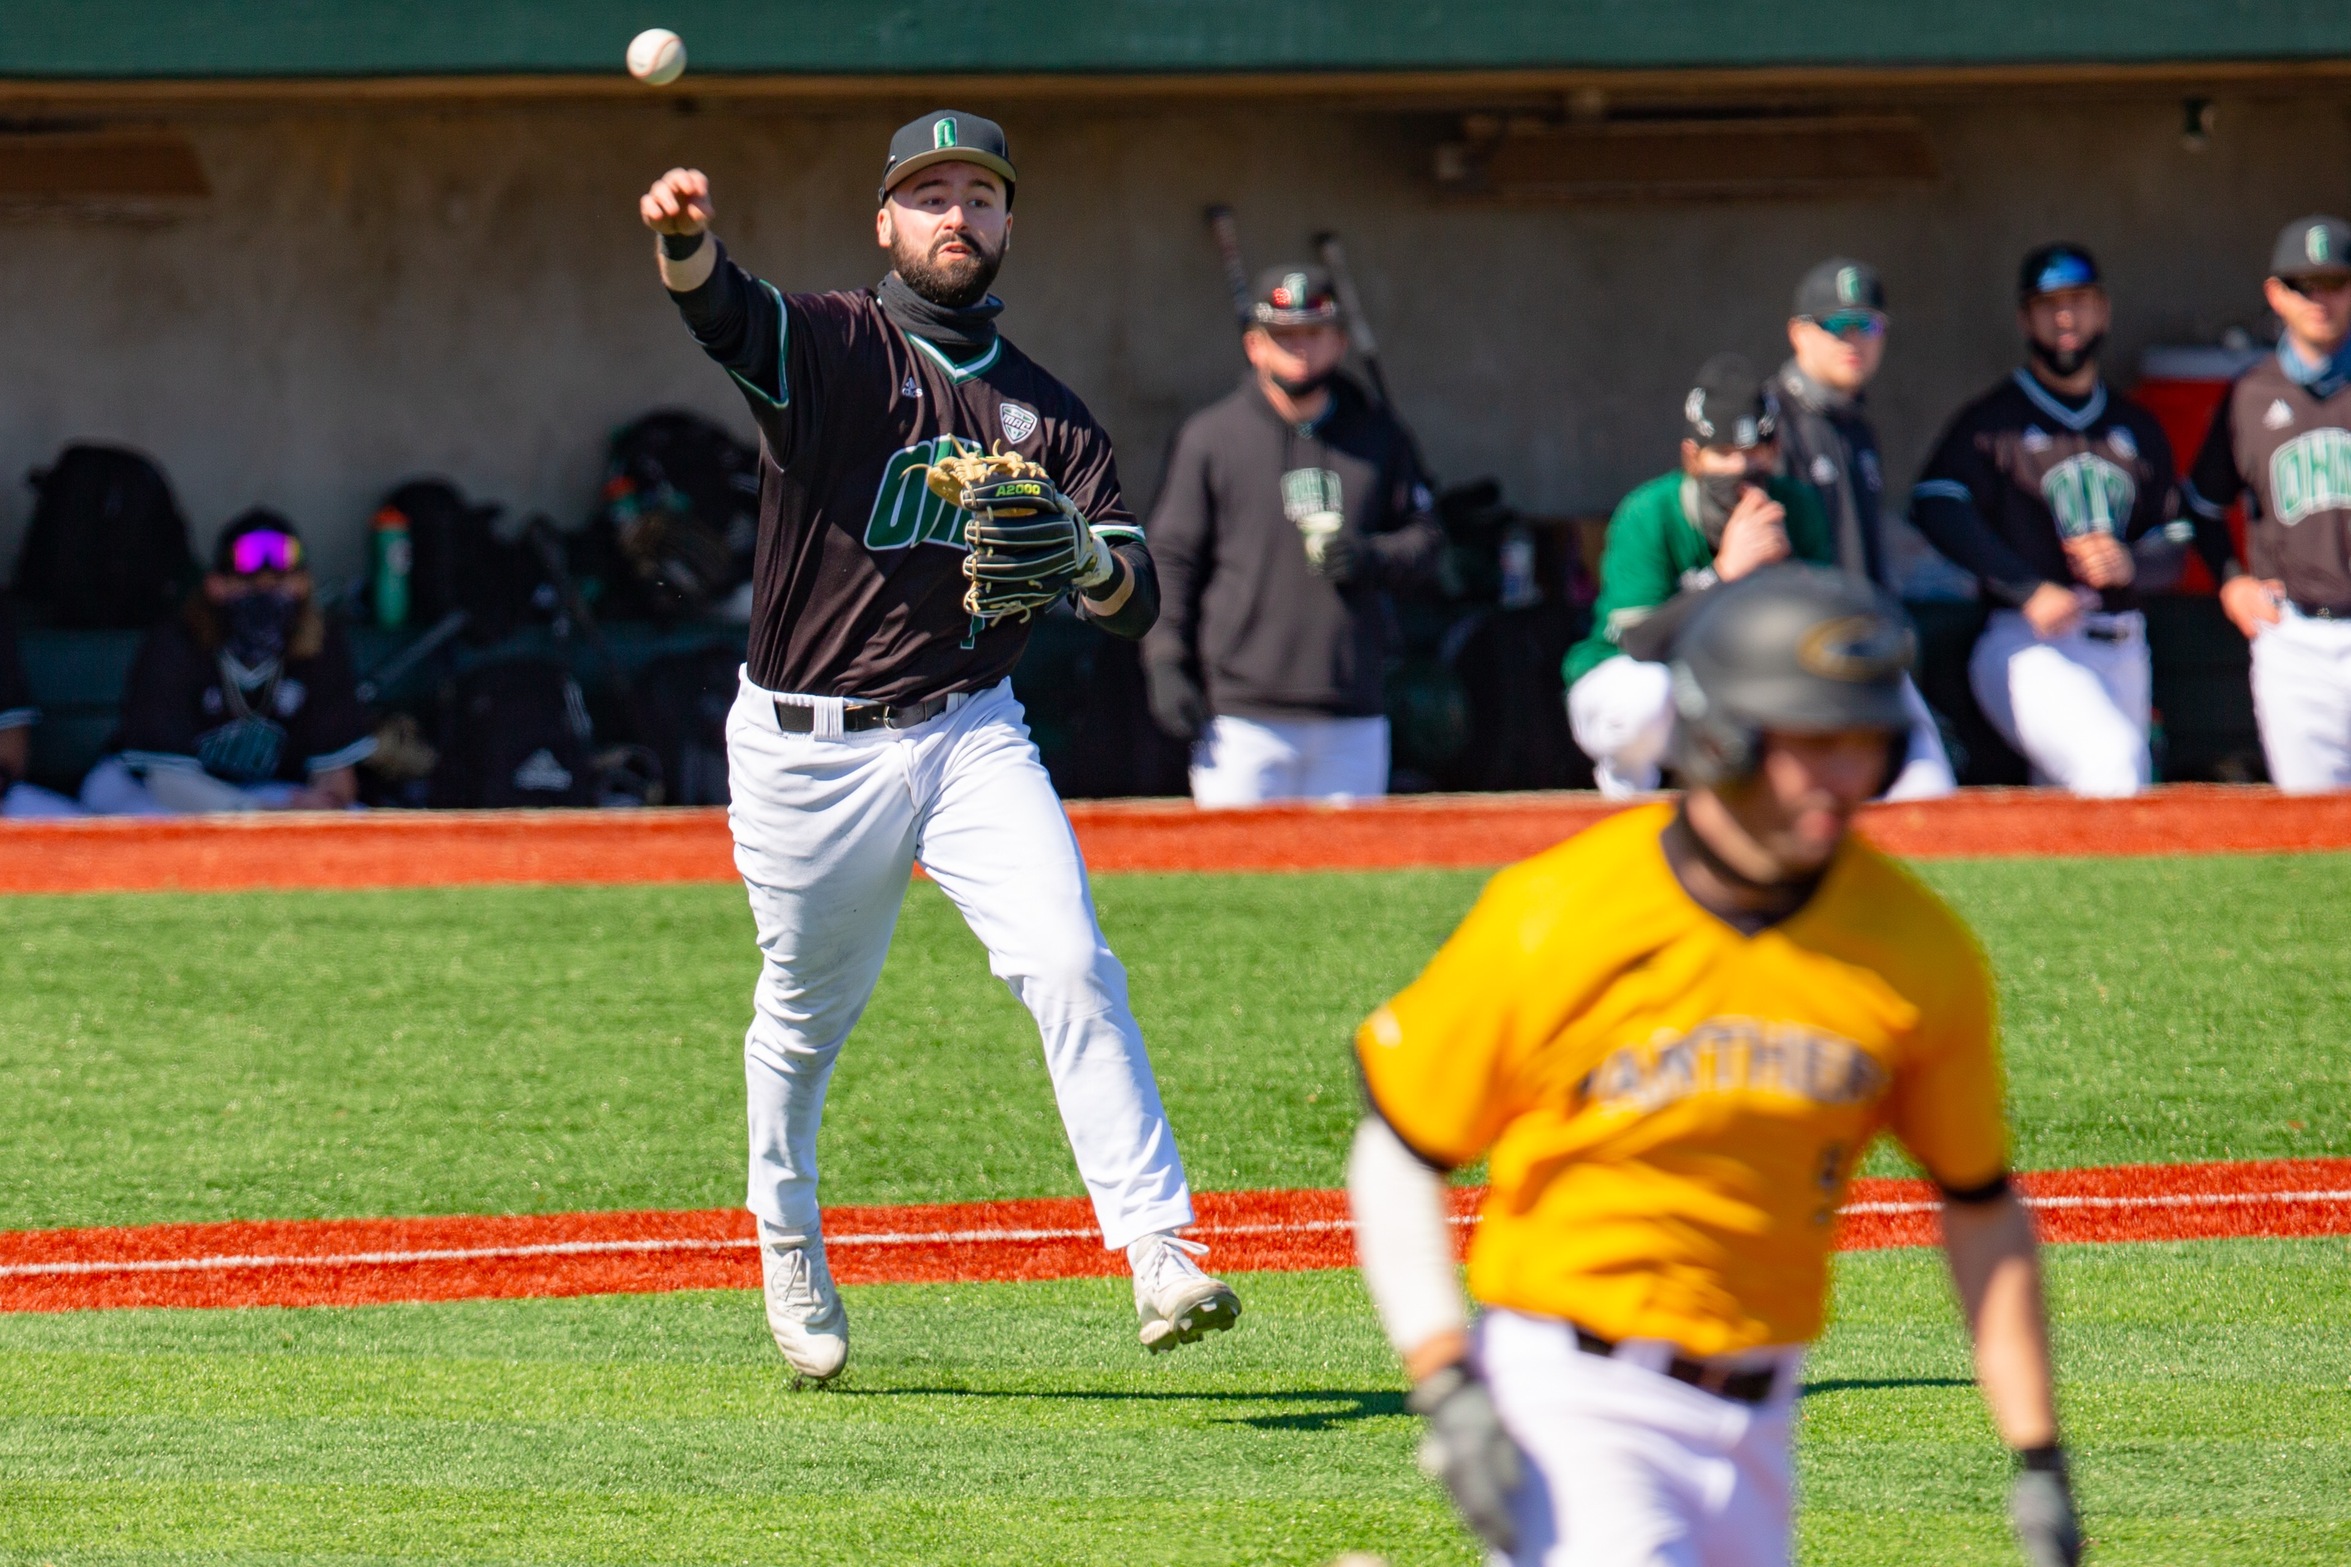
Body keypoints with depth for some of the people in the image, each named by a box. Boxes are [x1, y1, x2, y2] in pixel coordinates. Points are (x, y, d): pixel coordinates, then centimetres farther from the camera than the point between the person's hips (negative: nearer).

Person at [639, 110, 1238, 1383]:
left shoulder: (1046, 412, 7)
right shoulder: (832, 347, -5)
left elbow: (1136, 604, 0)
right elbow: (725, 312, -29)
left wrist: (1085, 557, -24)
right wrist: (685, 240, -53)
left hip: (969, 735, 2)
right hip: (807, 748, -2)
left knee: (1071, 964, -17)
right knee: (805, 1016, 11)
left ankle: (1159, 1252, -21)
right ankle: (787, 1246, 37)